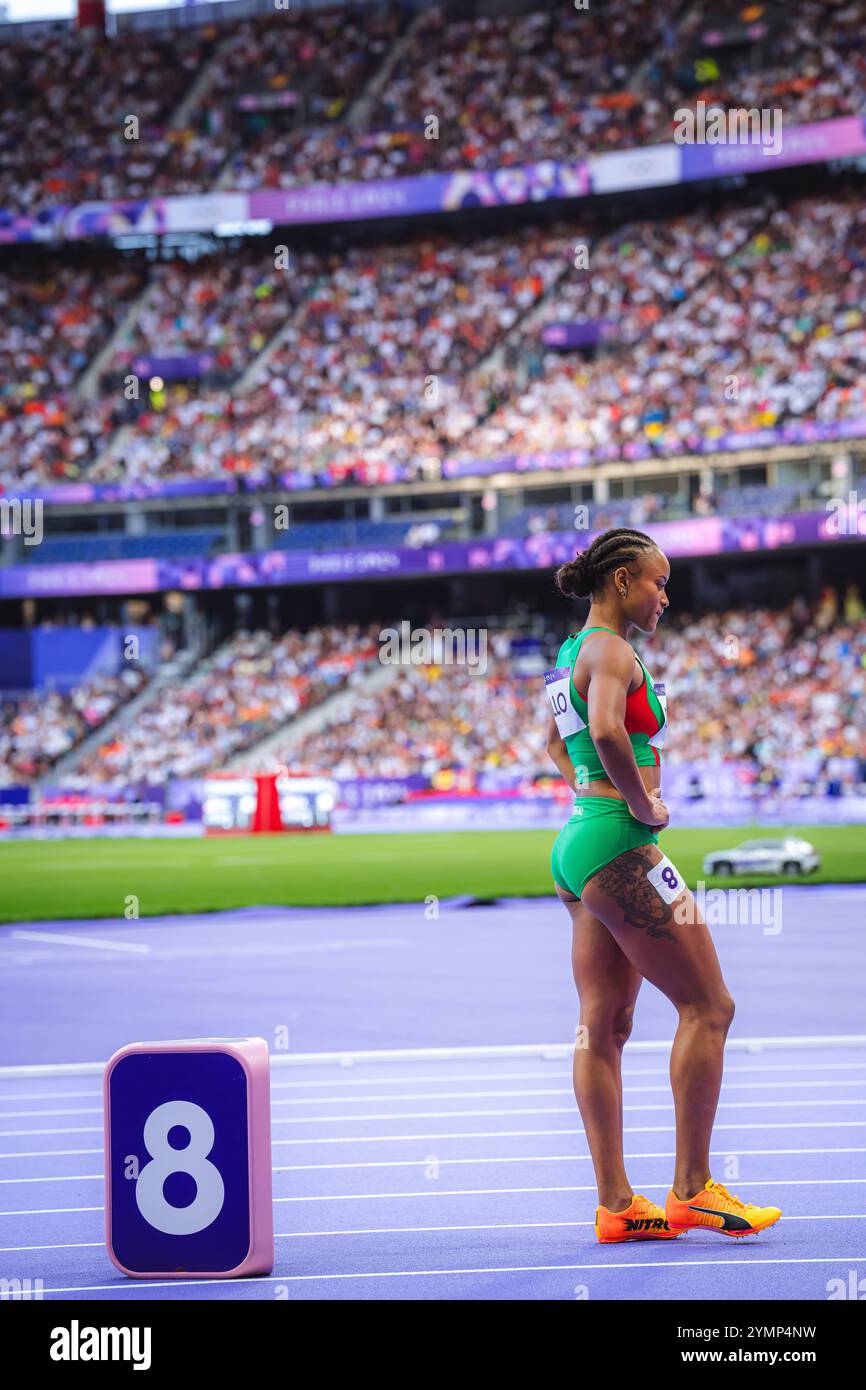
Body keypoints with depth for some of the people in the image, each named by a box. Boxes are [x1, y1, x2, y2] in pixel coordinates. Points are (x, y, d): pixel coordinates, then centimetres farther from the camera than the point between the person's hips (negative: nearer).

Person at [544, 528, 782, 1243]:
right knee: (708, 1005, -3)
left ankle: (615, 1204, 7)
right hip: (619, 844, -10)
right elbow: (606, 732, -31)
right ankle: (691, 1190, -2)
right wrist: (644, 806, -18)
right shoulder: (612, 650, -12)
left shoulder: (576, 653, 18)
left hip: (579, 840, 10)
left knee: (605, 1025, 7)